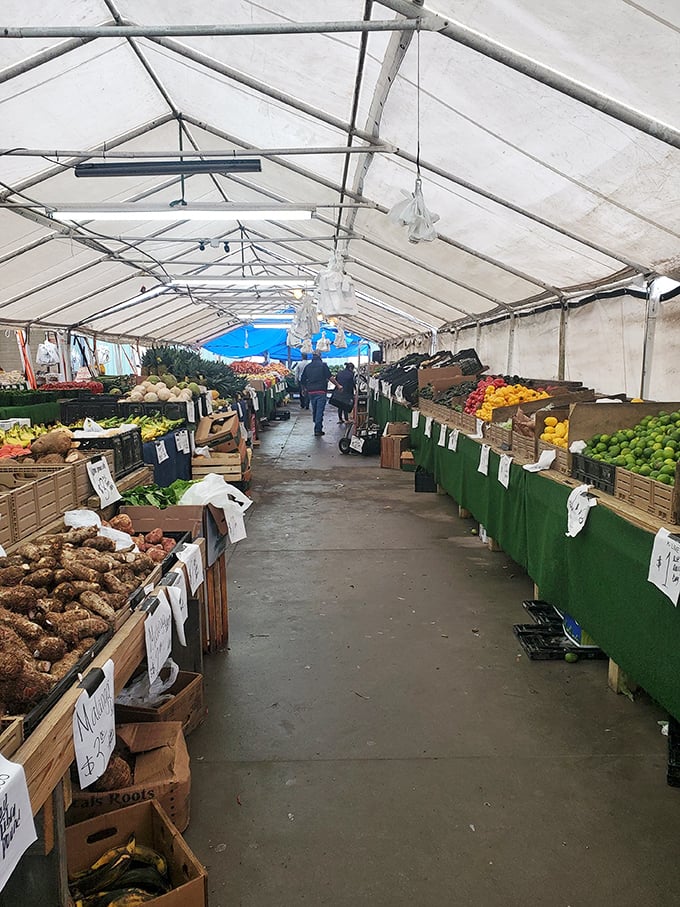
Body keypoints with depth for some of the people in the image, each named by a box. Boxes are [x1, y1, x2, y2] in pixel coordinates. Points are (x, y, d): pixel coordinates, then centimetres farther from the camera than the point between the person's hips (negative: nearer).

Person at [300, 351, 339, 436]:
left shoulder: (308, 366, 9)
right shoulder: (323, 365, -6)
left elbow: (302, 380, 13)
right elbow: (330, 377, -10)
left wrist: (305, 388, 30)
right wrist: (338, 385, -2)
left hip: (311, 392, 5)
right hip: (321, 391, -5)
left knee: (314, 411, 15)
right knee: (320, 411, -3)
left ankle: (317, 428, 26)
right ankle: (318, 429, -6)